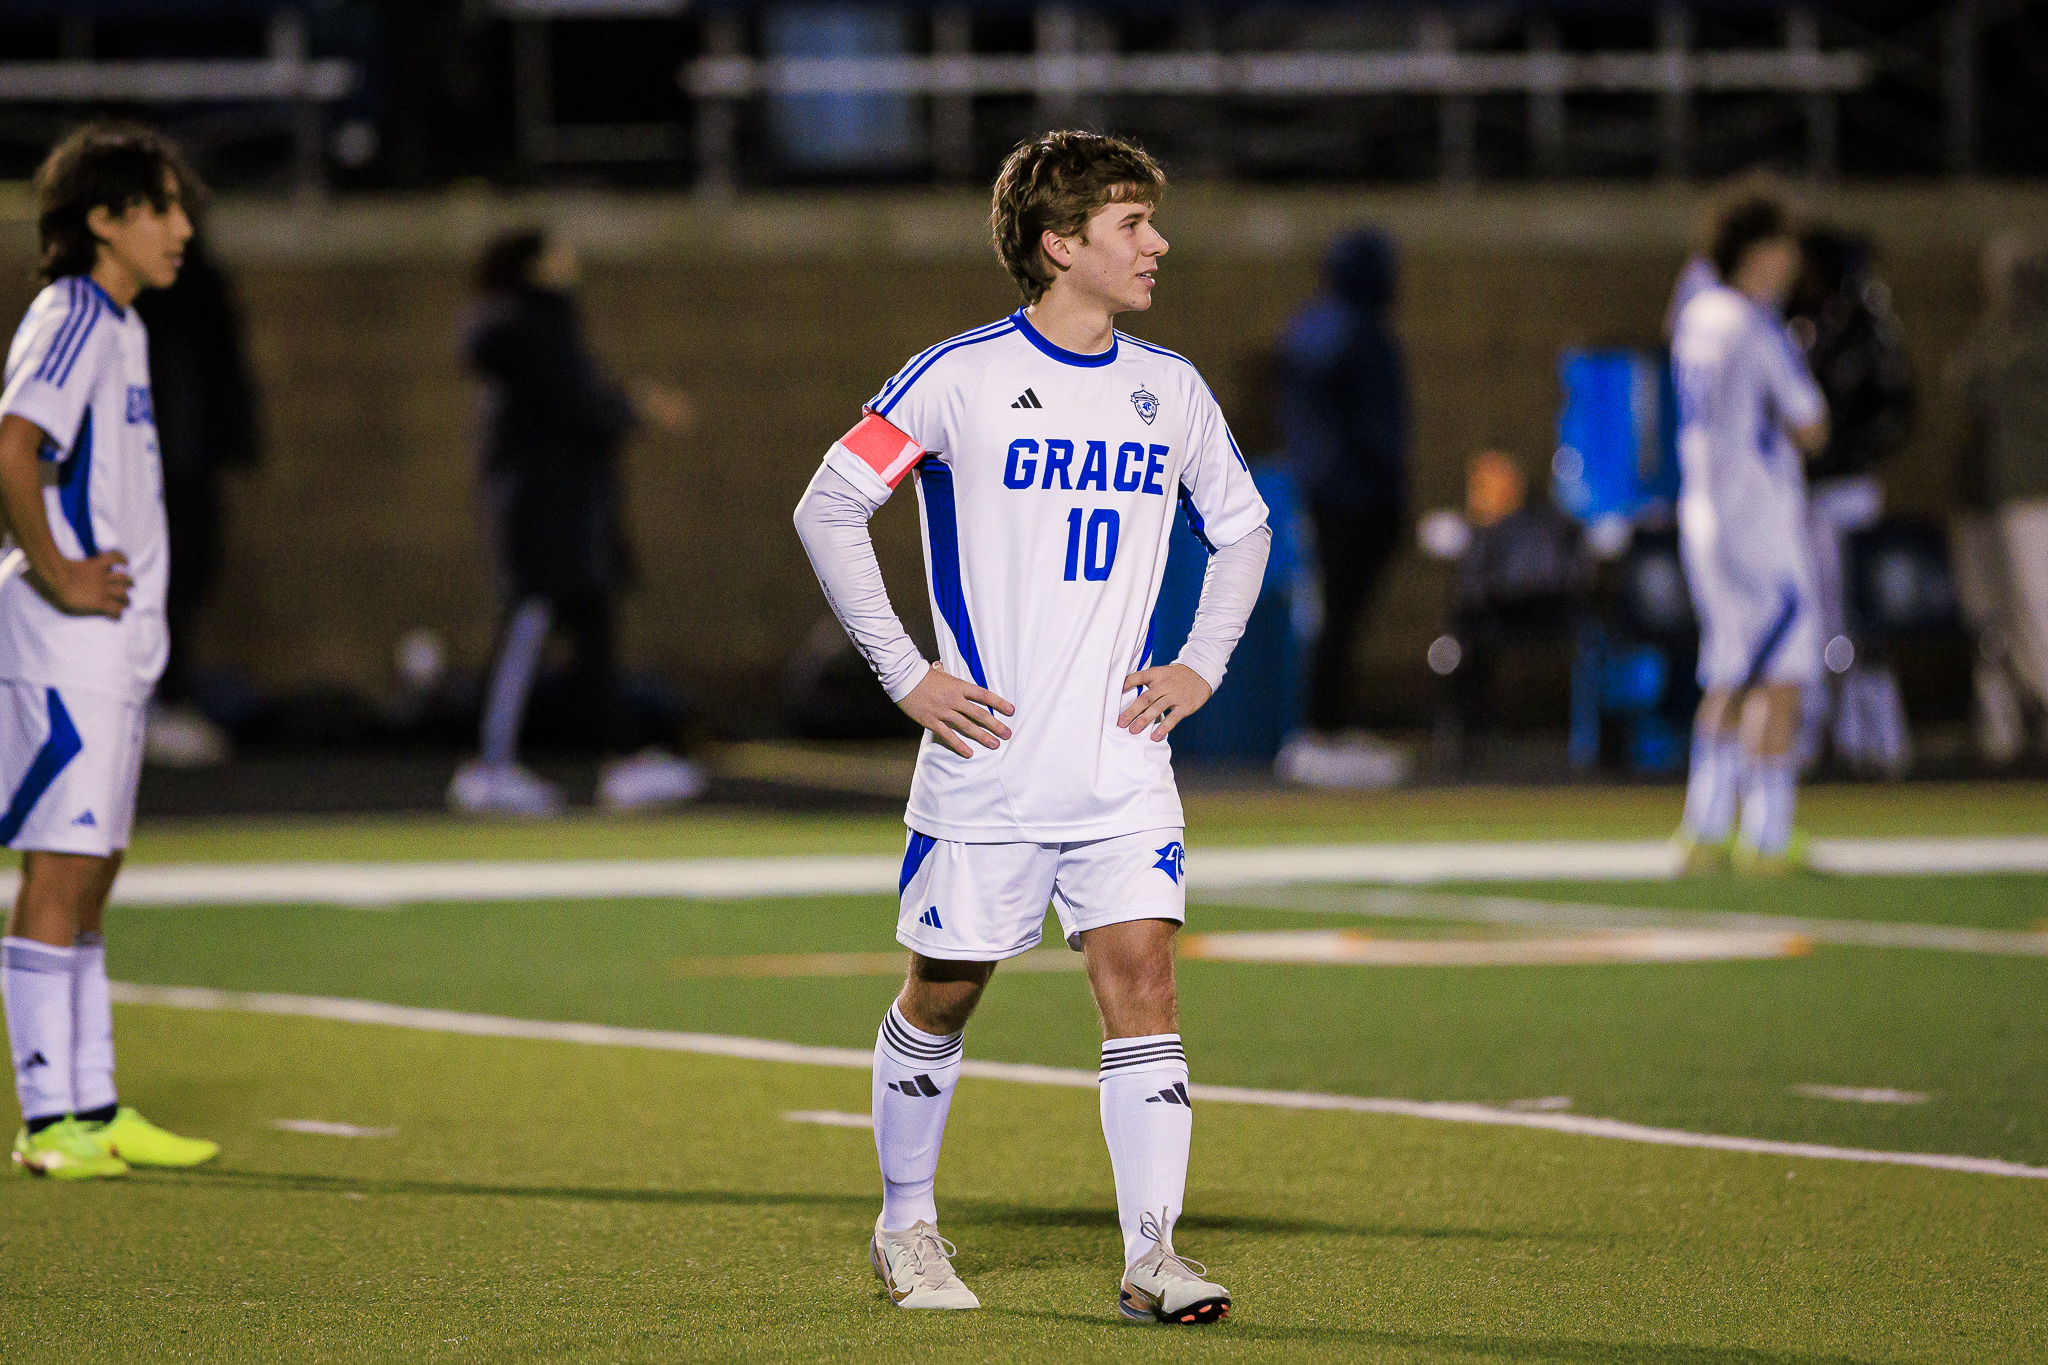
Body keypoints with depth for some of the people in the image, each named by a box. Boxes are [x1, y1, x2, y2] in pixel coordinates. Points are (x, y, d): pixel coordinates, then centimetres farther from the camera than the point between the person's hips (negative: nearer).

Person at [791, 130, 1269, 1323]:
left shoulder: (1171, 390, 7)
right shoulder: (960, 378, -8)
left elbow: (1243, 526, 23)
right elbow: (828, 509, -5)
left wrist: (1203, 665, 10)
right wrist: (906, 674, -7)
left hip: (1123, 762, 3)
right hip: (987, 763, -3)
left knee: (1143, 976, -10)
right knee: (945, 991, 8)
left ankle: (1153, 1256, -12)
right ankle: (907, 1225, 28)